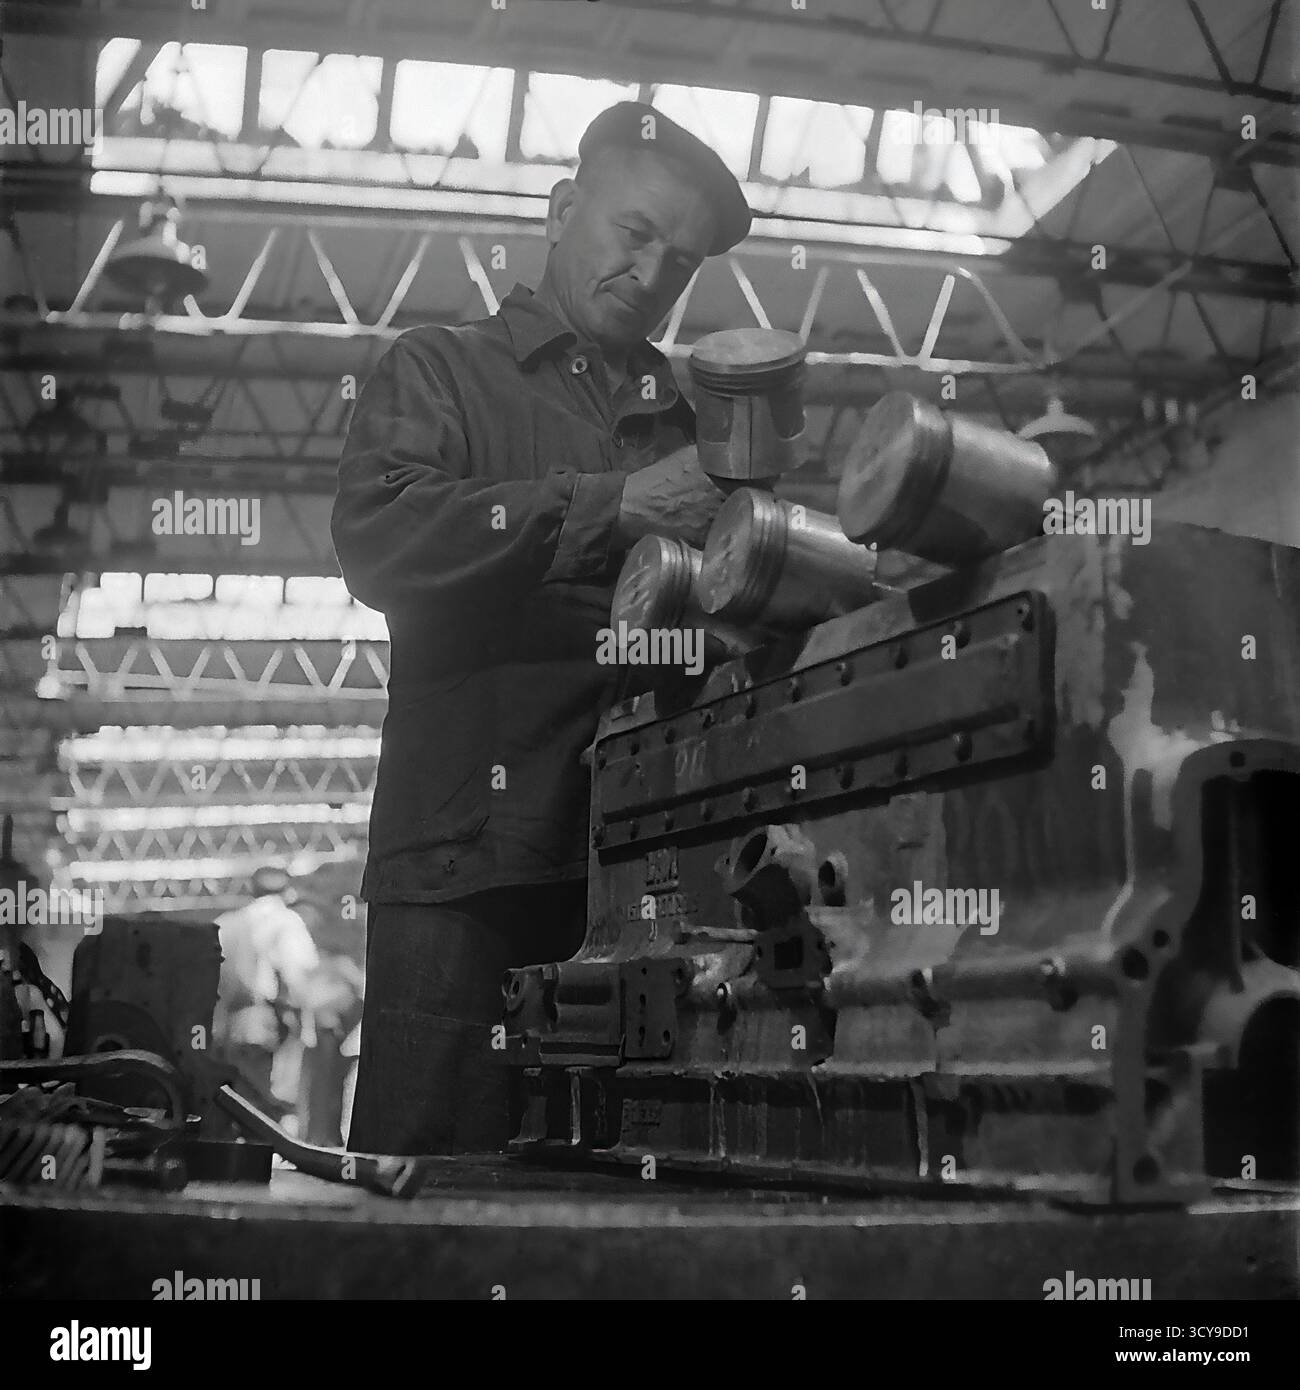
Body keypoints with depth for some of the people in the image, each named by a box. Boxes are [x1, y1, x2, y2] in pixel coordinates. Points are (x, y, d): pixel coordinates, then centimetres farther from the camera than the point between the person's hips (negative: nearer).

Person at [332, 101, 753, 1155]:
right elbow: (373, 533, -9)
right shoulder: (444, 372, 12)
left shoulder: (694, 415, 22)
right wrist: (608, 505, -16)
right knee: (435, 1160, -5)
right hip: (469, 856, -3)